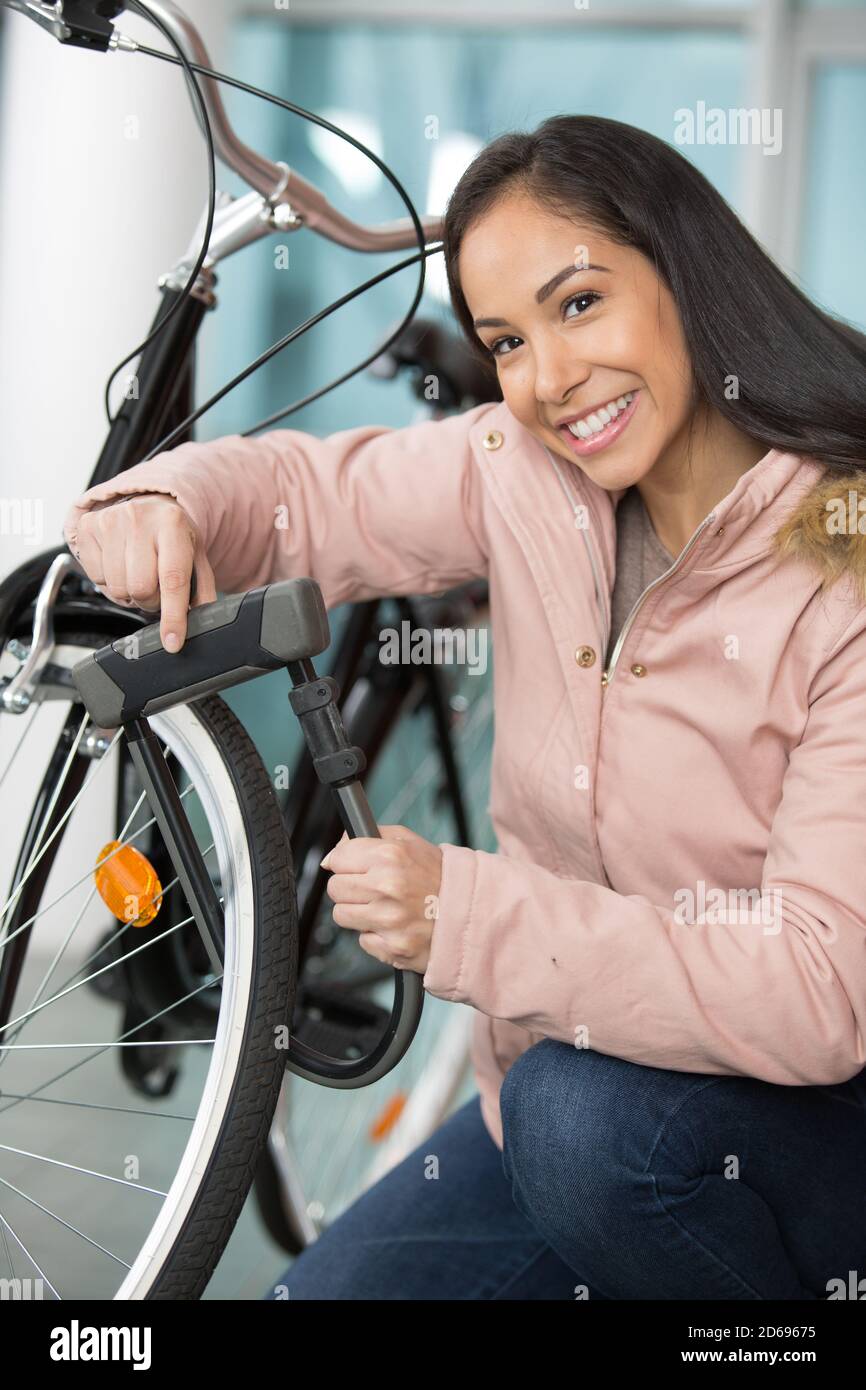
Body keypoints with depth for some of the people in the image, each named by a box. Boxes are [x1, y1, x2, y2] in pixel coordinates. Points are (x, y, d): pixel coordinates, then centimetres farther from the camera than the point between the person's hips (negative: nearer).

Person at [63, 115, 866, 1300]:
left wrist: (472, 917, -35)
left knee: (587, 1108, -34)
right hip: (562, 1094, 6)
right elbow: (309, 490, 9)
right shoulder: (525, 476, -5)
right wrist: (165, 505, -14)